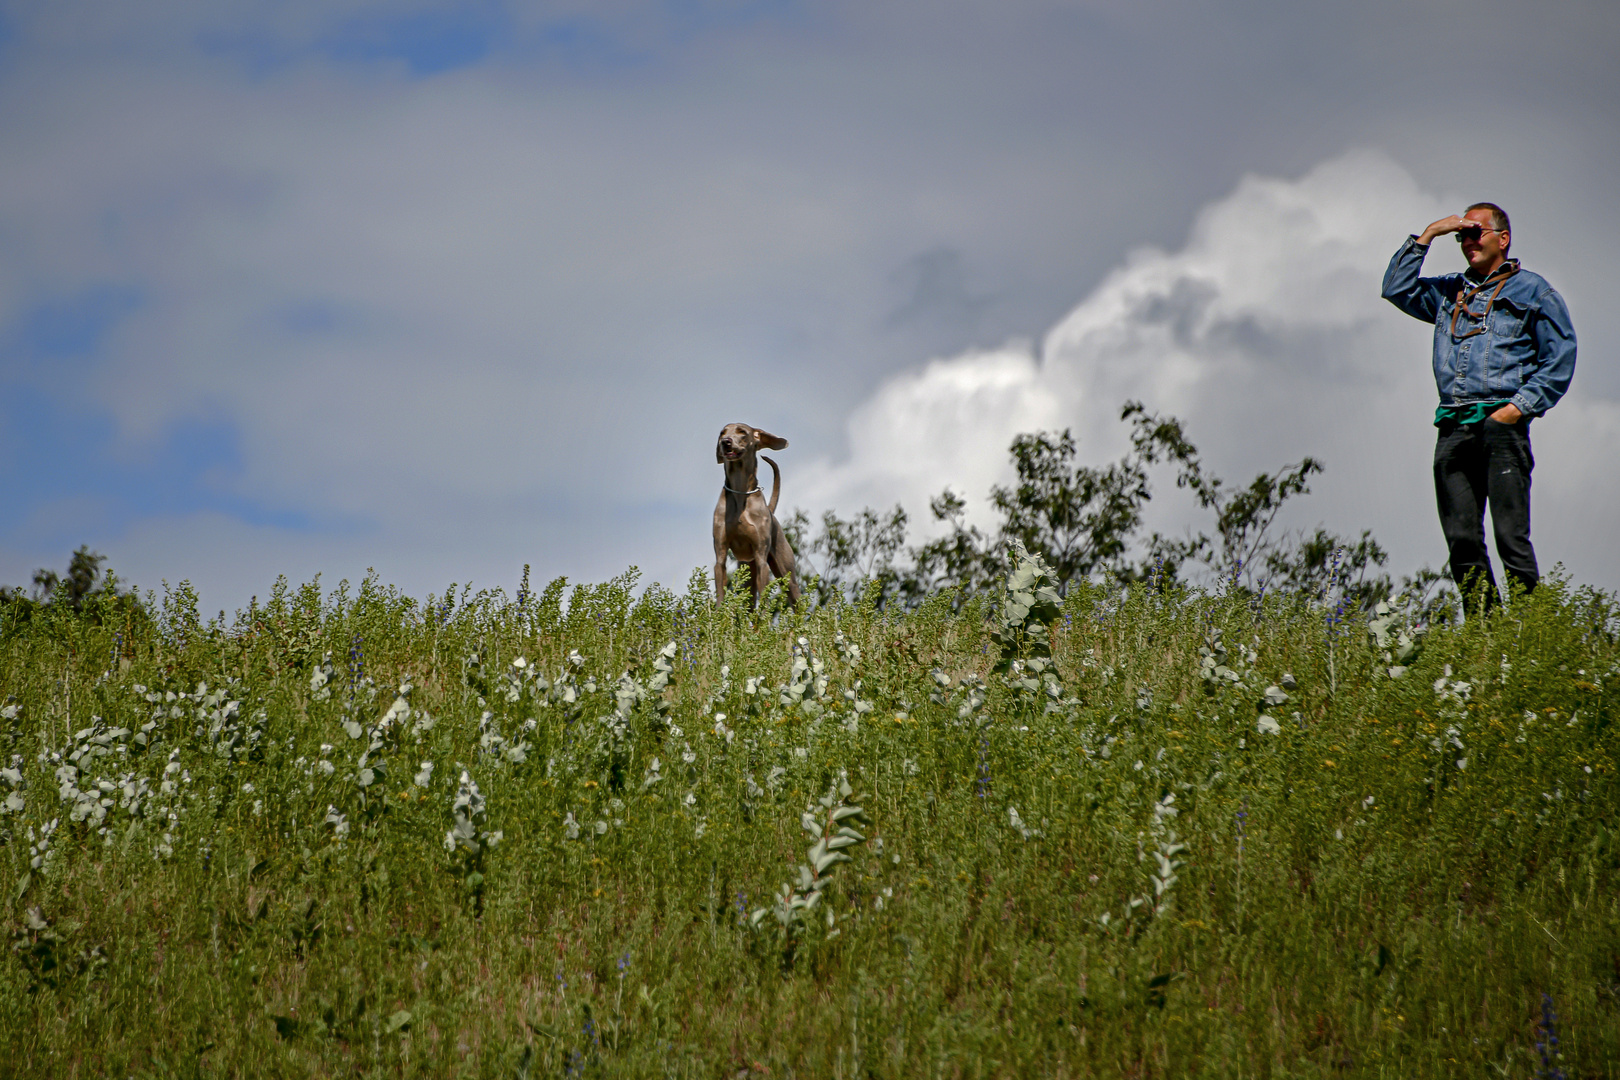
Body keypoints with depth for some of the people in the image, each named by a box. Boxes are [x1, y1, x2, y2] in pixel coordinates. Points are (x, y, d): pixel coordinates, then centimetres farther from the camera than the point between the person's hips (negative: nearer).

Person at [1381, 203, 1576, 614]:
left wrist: (1519, 406, -9)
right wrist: (1427, 236, 14)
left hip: (1500, 423, -5)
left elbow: (1560, 359, 2)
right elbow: (1397, 288, 19)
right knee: (1461, 540, 1)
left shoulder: (1531, 290, 8)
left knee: (1511, 536, -11)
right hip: (1453, 427, 5)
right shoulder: (1450, 292, 24)